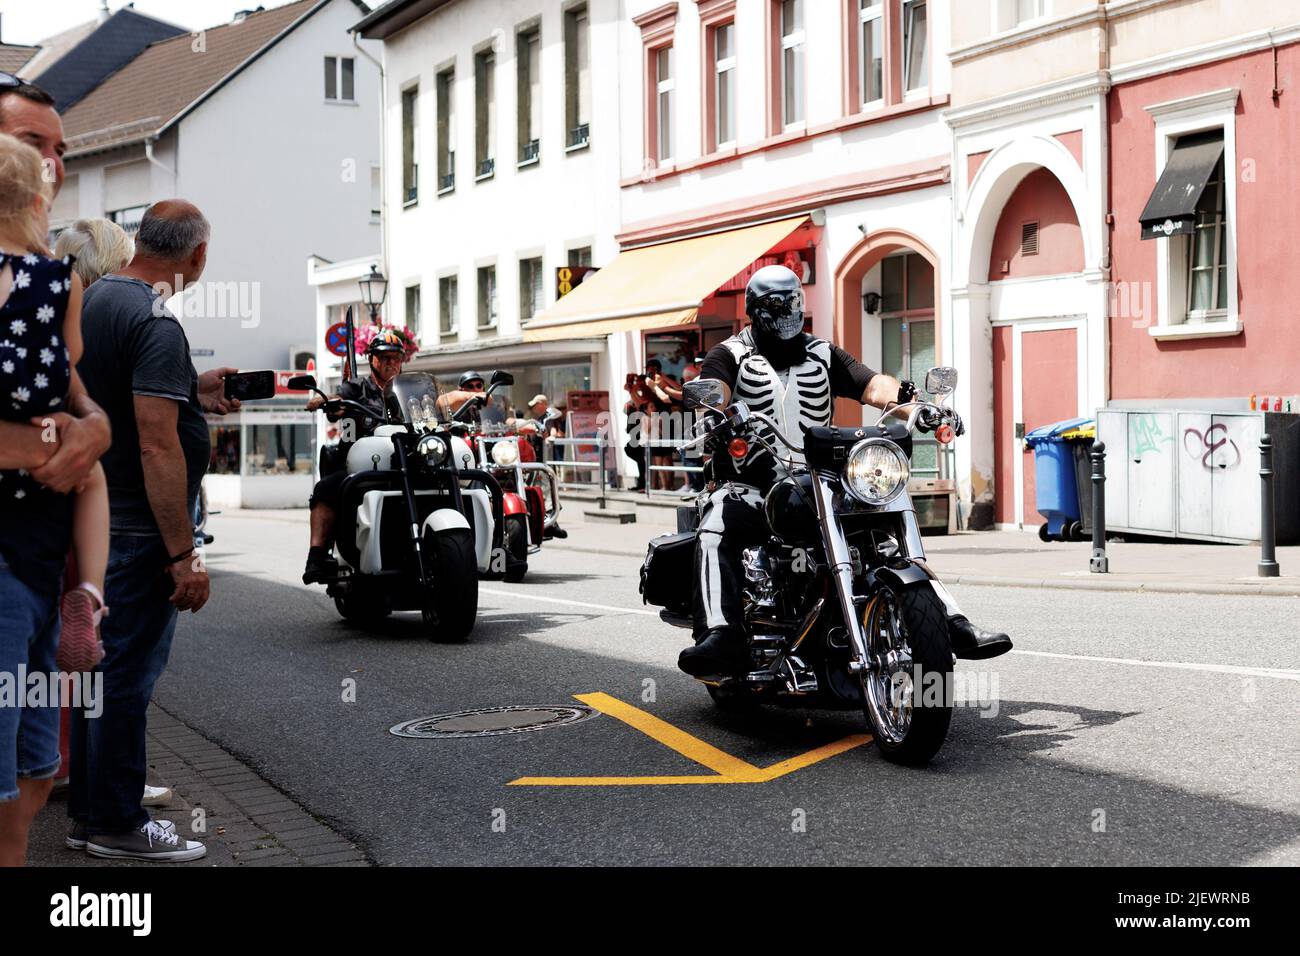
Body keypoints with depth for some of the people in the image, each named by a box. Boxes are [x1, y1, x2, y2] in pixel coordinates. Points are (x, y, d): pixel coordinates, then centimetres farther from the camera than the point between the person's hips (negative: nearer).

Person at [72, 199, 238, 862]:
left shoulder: (93, 299, 10)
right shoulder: (157, 324, -19)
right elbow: (157, 447, -24)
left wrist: (190, 394, 19)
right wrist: (184, 555, -22)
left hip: (96, 514, 10)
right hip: (140, 527, -10)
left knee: (102, 663, 16)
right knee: (129, 672, -1)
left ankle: (88, 813, 25)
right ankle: (117, 825, 9)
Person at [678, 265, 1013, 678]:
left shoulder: (823, 355, 19)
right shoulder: (730, 356, 9)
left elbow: (873, 383, 2)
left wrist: (905, 397, -21)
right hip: (752, 484, -4)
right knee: (717, 528, -35)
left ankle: (954, 624, -9)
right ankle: (720, 636, -48)